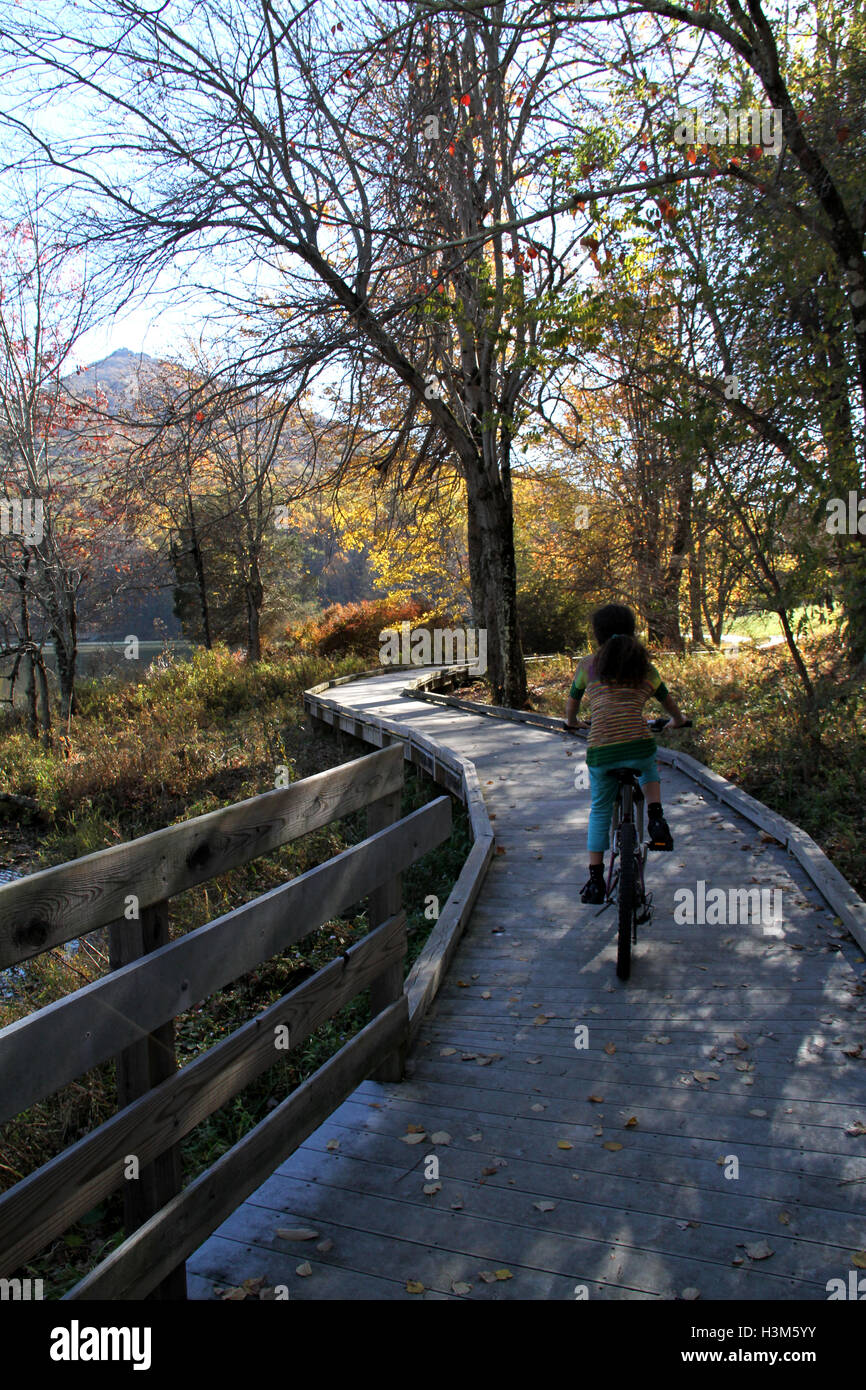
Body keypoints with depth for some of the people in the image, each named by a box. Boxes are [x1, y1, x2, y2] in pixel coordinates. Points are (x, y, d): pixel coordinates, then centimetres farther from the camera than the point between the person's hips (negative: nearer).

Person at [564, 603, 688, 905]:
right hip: (638, 744, 0)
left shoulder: (587, 664, 12)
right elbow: (668, 701, 30)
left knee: (600, 812, 20)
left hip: (600, 750, 0)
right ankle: (655, 819, 12)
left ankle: (595, 881, 18)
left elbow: (572, 700, 27)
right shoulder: (644, 666, 14)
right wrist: (678, 721, 51)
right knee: (649, 771, 37)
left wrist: (570, 722, 49)